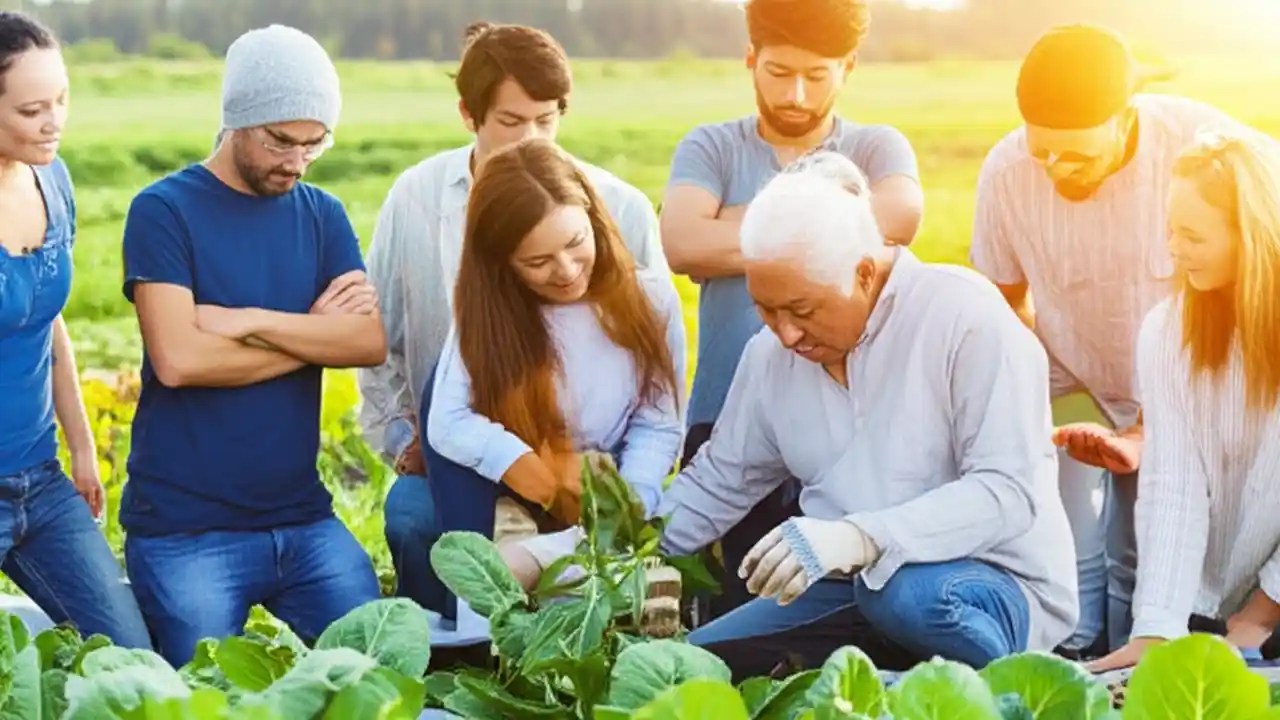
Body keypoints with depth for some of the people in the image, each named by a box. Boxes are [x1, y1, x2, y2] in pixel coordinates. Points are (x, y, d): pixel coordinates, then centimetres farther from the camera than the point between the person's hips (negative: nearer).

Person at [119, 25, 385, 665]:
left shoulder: (322, 215, 8)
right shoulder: (164, 210, -6)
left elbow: (371, 341, -6)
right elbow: (178, 359, -18)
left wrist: (250, 320, -15)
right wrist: (313, 333, -8)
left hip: (303, 518, 4)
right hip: (185, 529, -4)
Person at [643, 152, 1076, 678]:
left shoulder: (965, 316, -15)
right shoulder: (772, 353, 5)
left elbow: (1007, 491, -22)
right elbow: (719, 481, 17)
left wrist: (861, 538, -35)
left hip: (994, 584, -6)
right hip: (847, 589, 7)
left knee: (907, 591, -39)